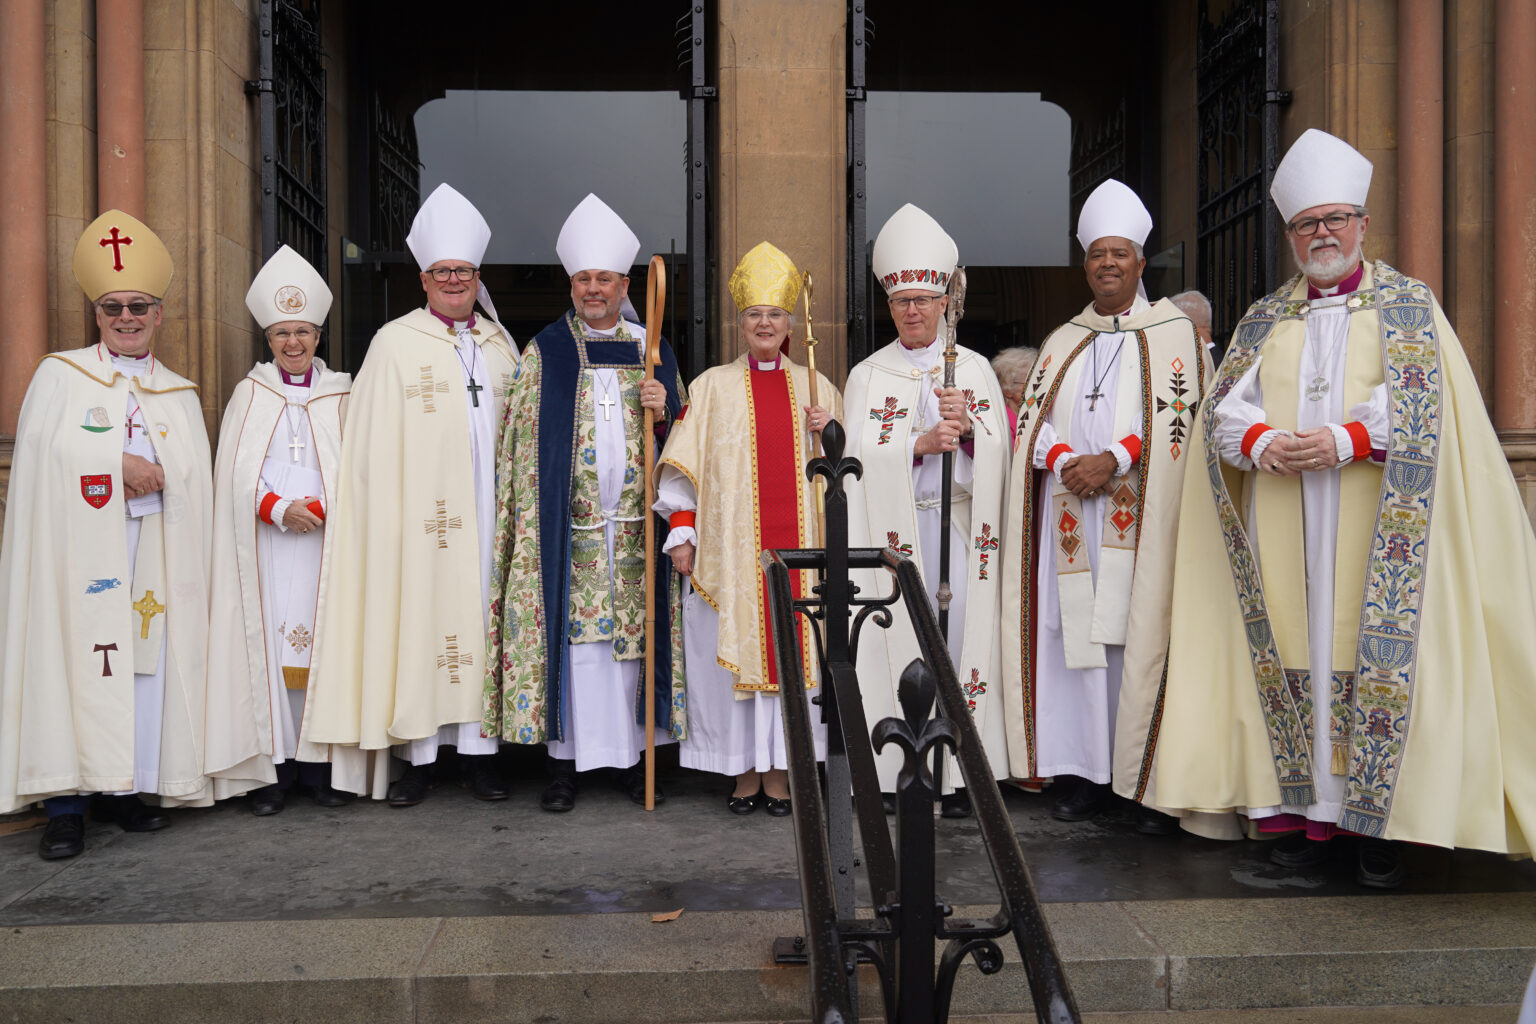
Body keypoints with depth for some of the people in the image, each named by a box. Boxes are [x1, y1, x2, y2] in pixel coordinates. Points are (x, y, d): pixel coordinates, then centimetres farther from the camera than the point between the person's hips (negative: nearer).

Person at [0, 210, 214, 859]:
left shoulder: (181, 393, 17)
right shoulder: (58, 375, 9)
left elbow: (196, 481, 14)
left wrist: (149, 474, -4)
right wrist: (122, 465, -8)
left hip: (154, 554, 3)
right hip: (80, 551, -3)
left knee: (146, 661, -1)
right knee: (74, 661, -9)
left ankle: (122, 788, 7)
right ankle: (66, 805, -6)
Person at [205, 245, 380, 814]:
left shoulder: (340, 396, 11)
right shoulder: (249, 394, 11)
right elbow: (238, 474, 3)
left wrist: (318, 508, -11)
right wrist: (279, 509, -12)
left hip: (327, 540, 0)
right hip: (266, 544, 0)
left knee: (322, 637, -2)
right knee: (268, 639, -4)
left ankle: (322, 764, 4)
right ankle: (271, 766, 2)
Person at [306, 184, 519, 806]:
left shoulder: (500, 345, 14)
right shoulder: (394, 343, 2)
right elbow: (377, 446, -2)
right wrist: (390, 518, -10)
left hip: (487, 516, 4)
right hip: (422, 516, -3)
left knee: (483, 615, 4)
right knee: (417, 619, -2)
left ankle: (480, 746, 12)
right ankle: (418, 754, 7)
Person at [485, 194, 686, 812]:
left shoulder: (652, 351, 11)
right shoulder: (544, 353, 5)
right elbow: (524, 445, 3)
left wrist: (663, 413, -7)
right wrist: (530, 524, -5)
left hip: (636, 524, 2)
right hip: (566, 525, -2)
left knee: (634, 633, 5)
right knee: (568, 634, -1)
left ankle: (630, 754, 15)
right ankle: (564, 760, 9)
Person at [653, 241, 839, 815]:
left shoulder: (814, 387, 13)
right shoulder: (712, 386, 8)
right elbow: (684, 465, 5)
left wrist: (832, 432, -4)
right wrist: (681, 532, -3)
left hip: (798, 546, 2)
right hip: (730, 548, -1)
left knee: (791, 647, 1)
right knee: (734, 652, 0)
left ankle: (781, 772, 13)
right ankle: (745, 774, 12)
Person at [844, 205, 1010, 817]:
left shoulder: (975, 369, 12)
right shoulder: (869, 376, 9)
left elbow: (1000, 453, 6)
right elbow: (861, 457, -3)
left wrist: (967, 427, -14)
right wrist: (923, 443, -17)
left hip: (960, 526, 1)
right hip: (894, 528, -1)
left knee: (961, 638, -4)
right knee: (898, 641, -5)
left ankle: (957, 774, 4)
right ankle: (896, 773, 2)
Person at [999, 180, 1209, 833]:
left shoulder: (1174, 334, 7)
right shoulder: (1061, 342, 19)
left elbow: (1176, 418, -4)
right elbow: (1032, 420, 11)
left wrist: (1112, 459, -17)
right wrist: (1066, 462, -9)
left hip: (1140, 516, -3)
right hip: (1070, 515, 4)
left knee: (1142, 637, -7)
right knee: (1073, 632, 1)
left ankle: (1152, 781, 1)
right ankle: (1083, 772, 9)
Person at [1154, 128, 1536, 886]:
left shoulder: (1409, 306, 8)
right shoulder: (1264, 320, 17)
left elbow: (1425, 411, -4)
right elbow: (1221, 410, 9)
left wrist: (1345, 440, -17)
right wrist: (1261, 442, -12)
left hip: (1375, 525, -2)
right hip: (1286, 531, 3)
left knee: (1378, 657, -6)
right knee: (1297, 654, 1)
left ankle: (1379, 822, 1)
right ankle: (1308, 809, 8)